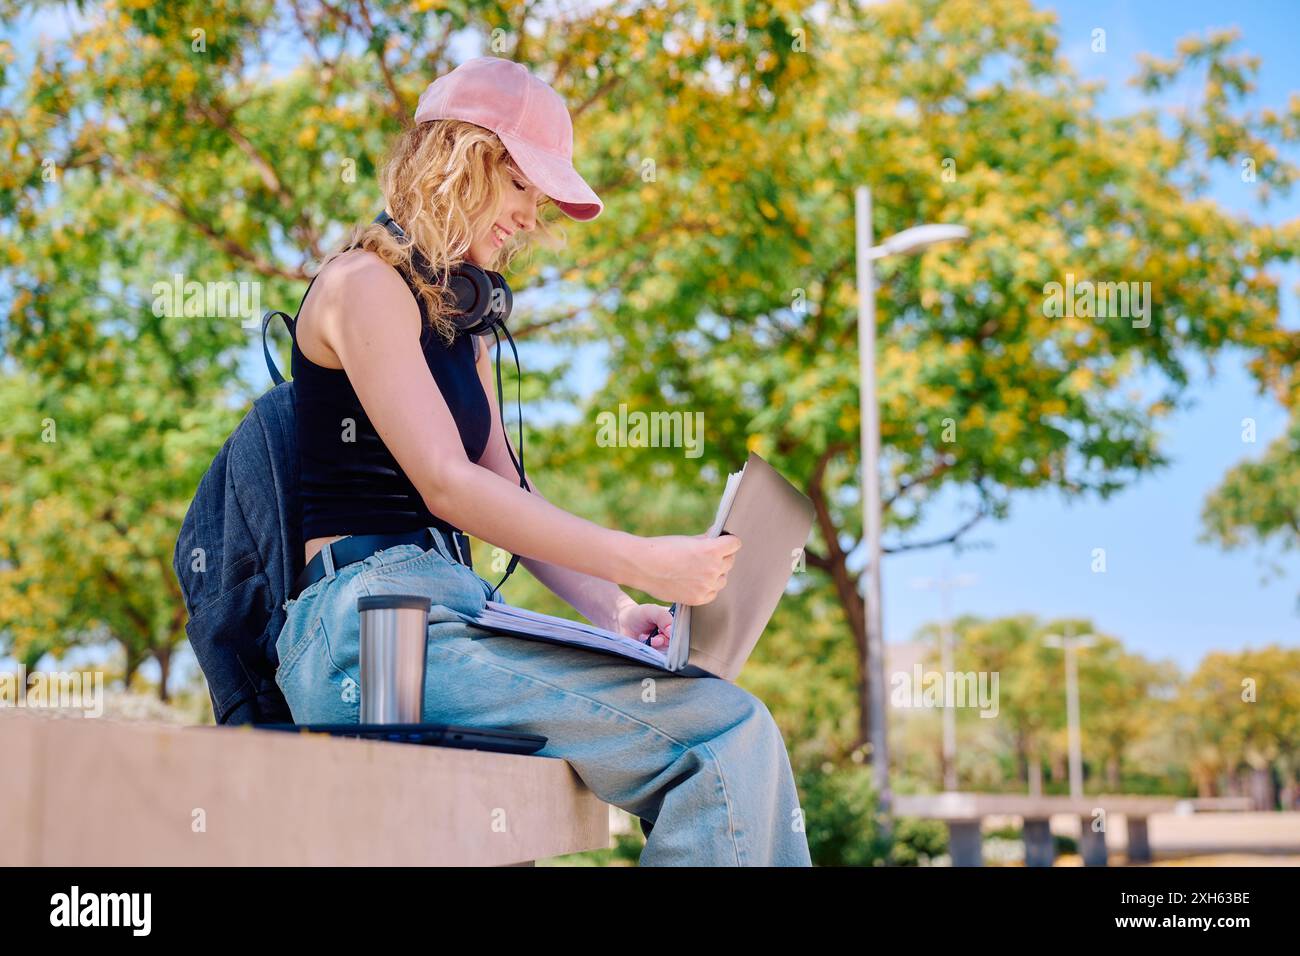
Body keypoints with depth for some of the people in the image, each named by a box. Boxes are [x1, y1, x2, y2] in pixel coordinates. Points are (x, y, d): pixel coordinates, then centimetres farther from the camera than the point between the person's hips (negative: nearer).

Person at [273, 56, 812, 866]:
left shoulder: (454, 316, 24)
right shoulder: (365, 284, -4)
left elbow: (507, 493, 16)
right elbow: (446, 485, -14)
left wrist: (613, 609, -1)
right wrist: (640, 563, -20)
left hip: (450, 612, 8)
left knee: (736, 735, -10)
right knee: (728, 732, -20)